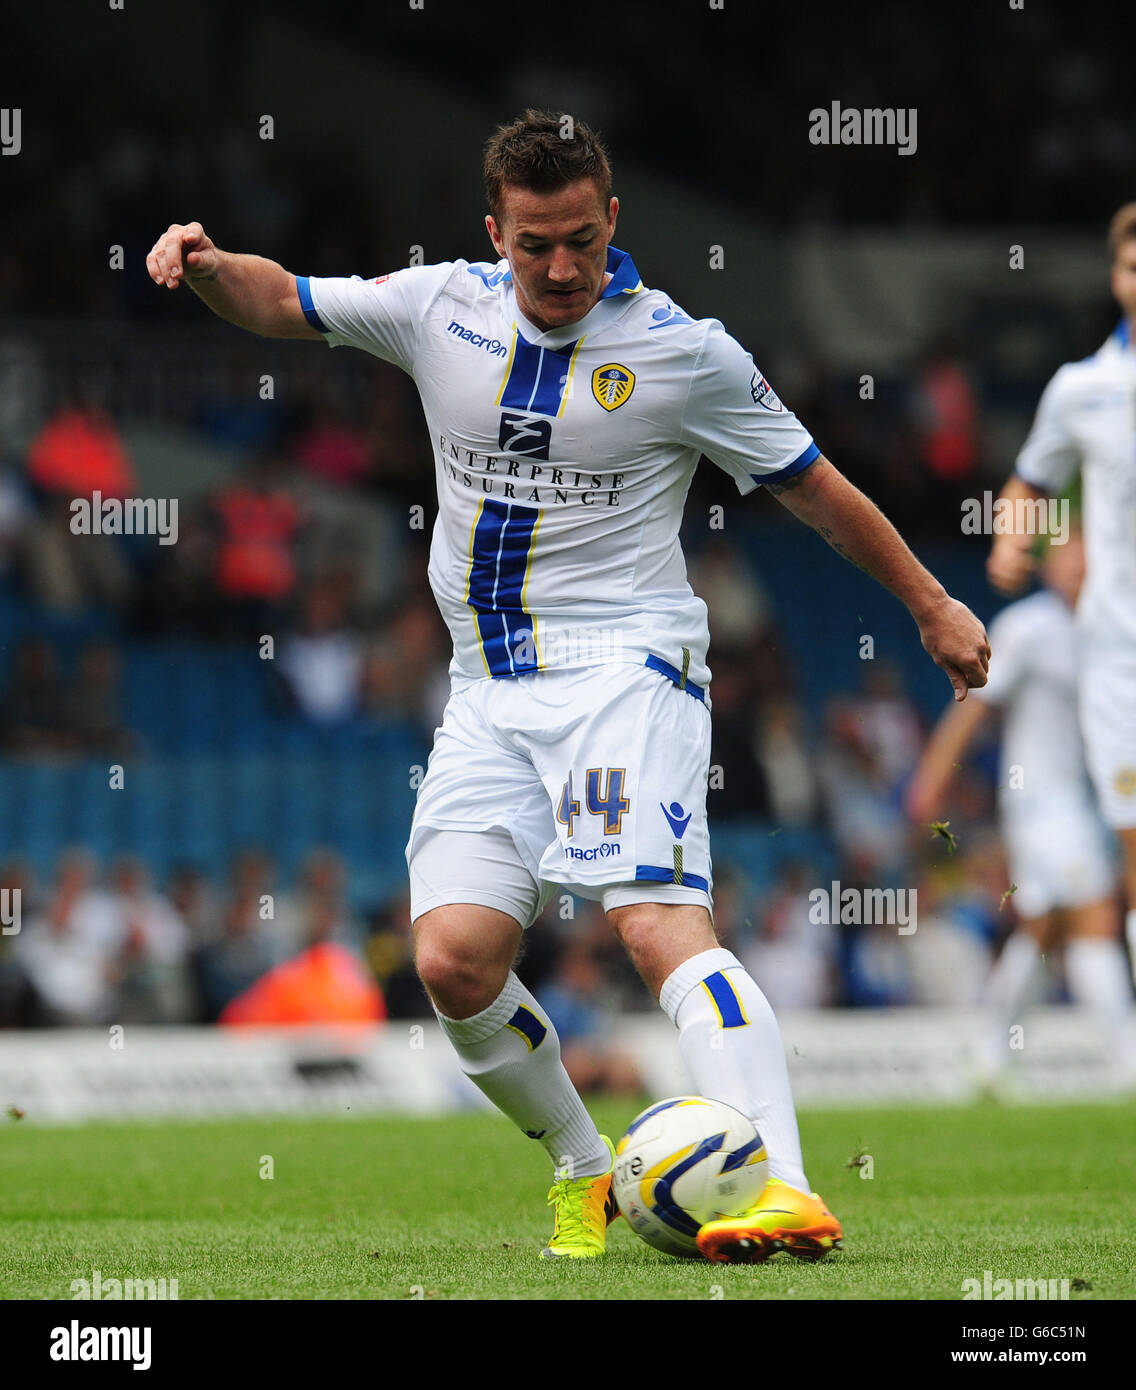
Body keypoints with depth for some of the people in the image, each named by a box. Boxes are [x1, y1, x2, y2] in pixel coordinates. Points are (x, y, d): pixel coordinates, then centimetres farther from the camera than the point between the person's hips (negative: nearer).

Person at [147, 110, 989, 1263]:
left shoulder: (684, 352, -3)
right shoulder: (442, 308, 6)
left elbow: (813, 489, 7)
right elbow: (282, 302, 17)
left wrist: (931, 604, 14)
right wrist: (202, 263, -5)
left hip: (626, 670, -5)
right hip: (490, 693, 5)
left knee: (660, 923, -25)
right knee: (453, 960, -9)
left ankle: (781, 1188, -38)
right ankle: (583, 1169, 14)